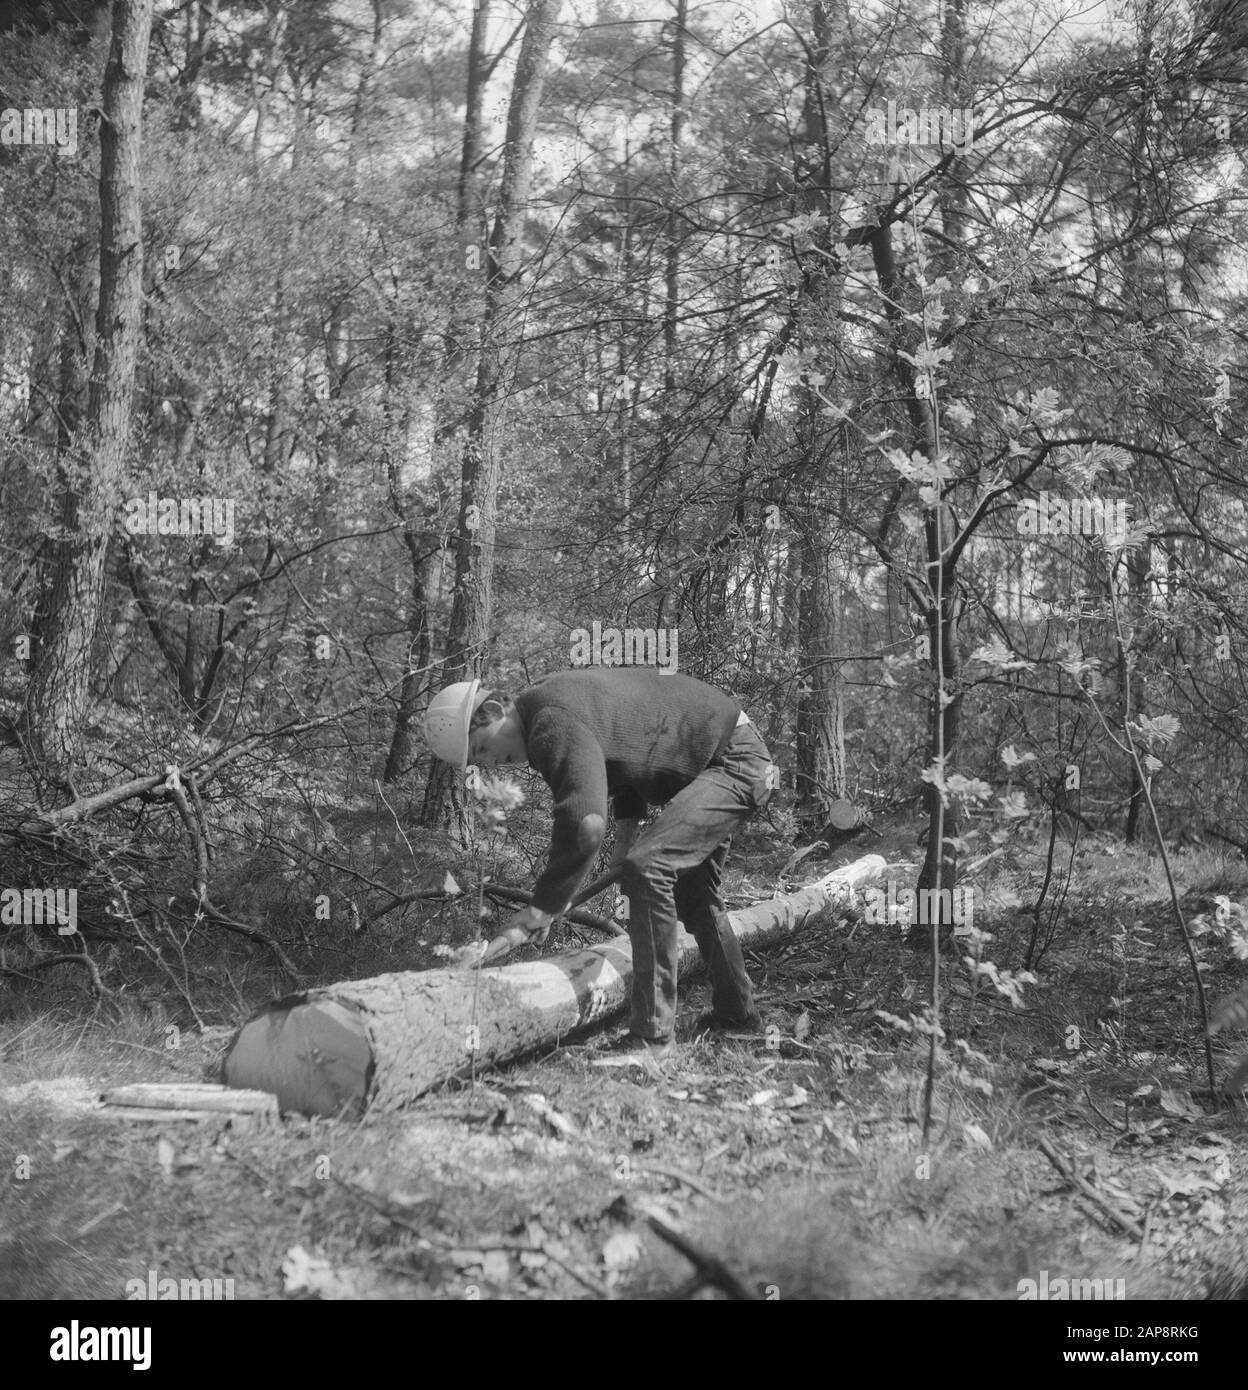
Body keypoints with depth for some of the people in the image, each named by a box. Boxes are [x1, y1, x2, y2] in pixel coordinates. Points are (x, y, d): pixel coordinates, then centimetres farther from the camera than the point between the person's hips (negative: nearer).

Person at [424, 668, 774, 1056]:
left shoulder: (555, 724, -28)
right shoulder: (554, 693, 4)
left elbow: (583, 823, -38)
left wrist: (545, 907, -28)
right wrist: (627, 827, 12)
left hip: (737, 761, -11)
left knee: (648, 868, -24)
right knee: (691, 888, 24)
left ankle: (651, 1035, -20)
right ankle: (736, 1012, 41)